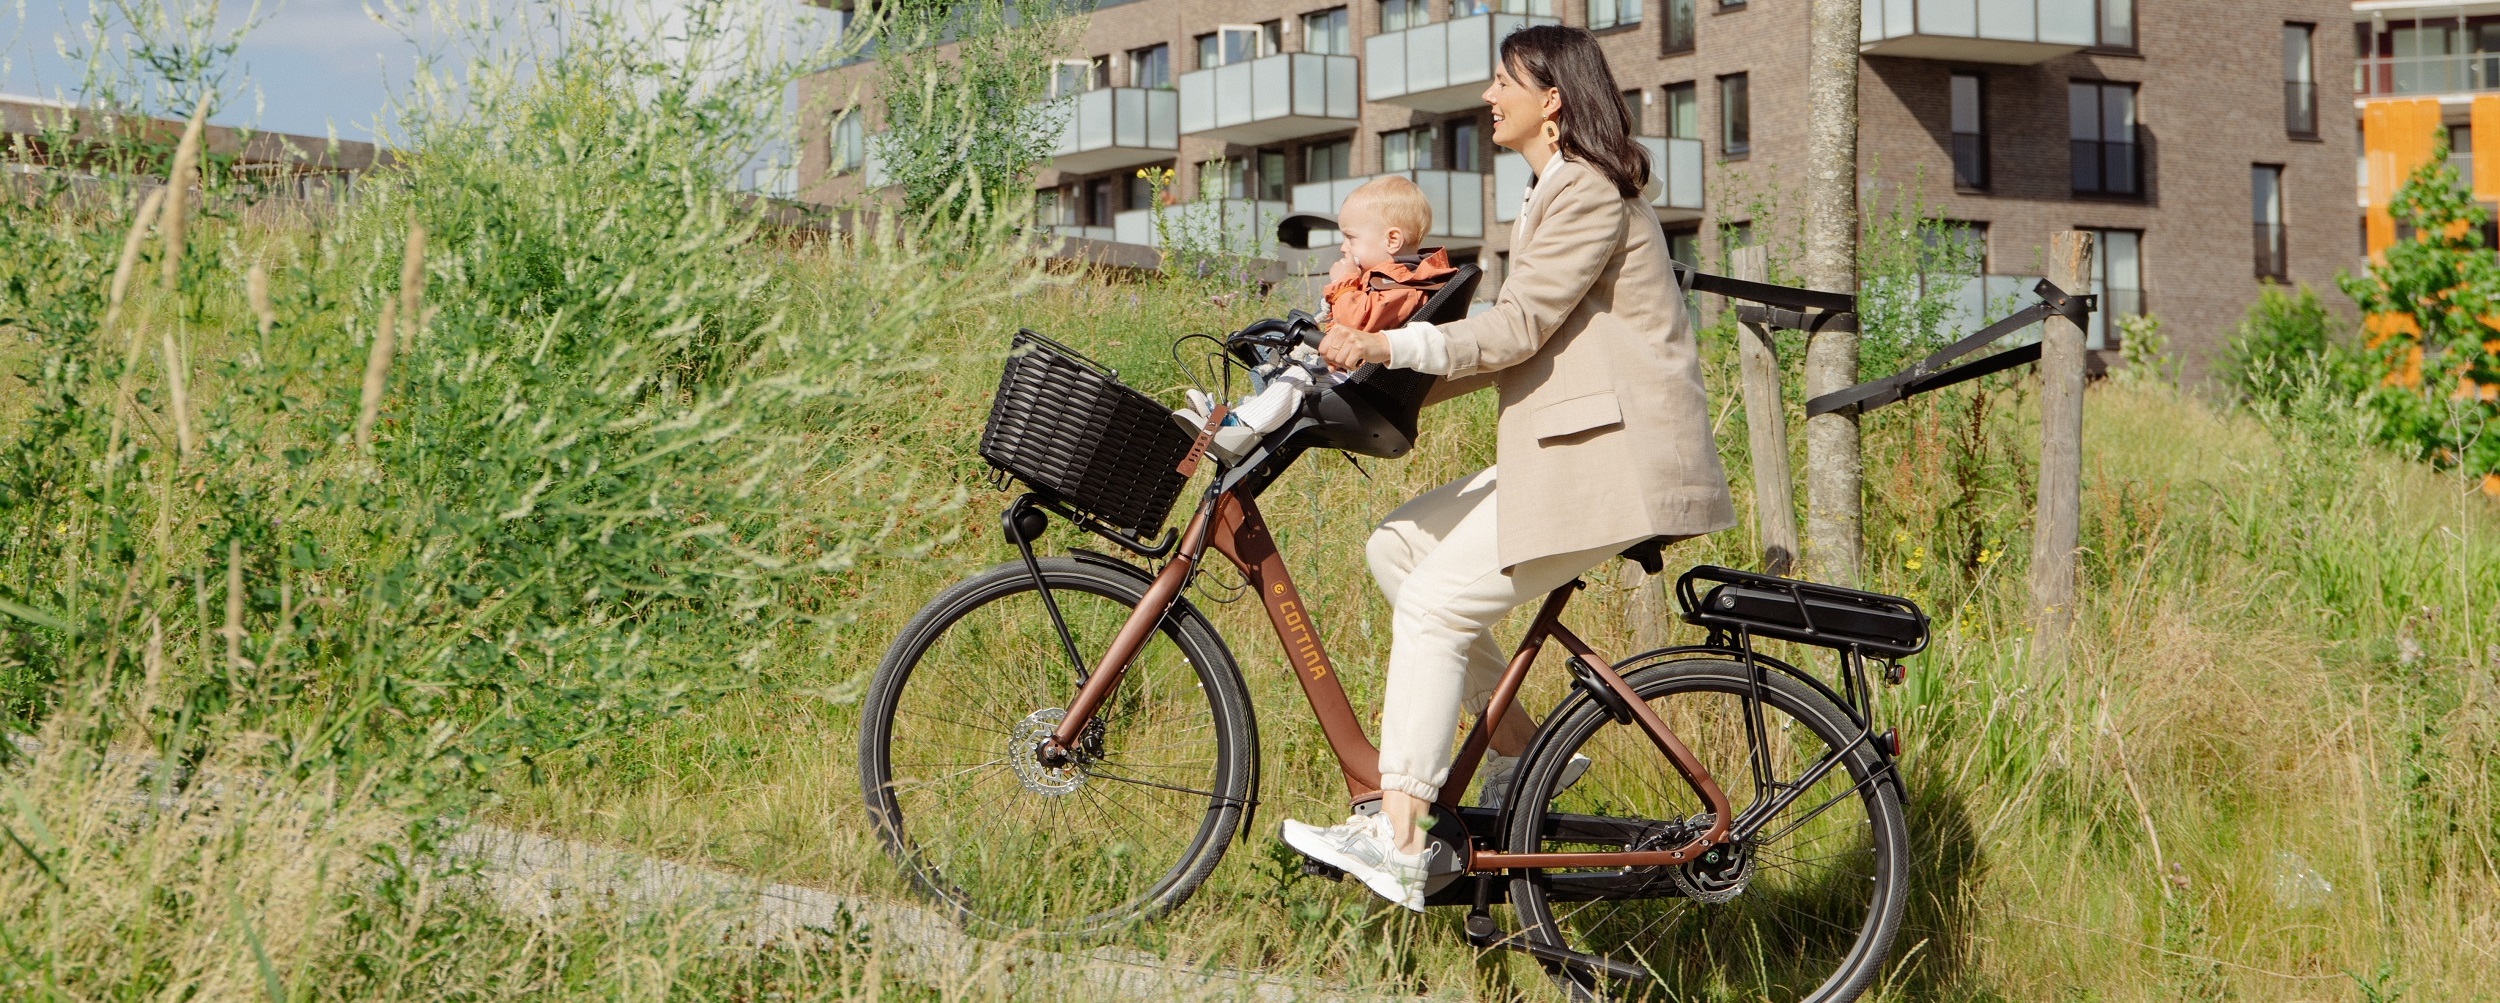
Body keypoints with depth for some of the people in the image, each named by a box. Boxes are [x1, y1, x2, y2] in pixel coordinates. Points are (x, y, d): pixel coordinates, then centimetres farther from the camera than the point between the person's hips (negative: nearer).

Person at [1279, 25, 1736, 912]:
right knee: (1401, 545, 7)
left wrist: (1391, 347, -21)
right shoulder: (1557, 192, 21)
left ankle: (1399, 844, -14)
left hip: (1613, 455, -10)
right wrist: (1396, 386, 14)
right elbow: (1524, 335, 20)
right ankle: (1519, 748, 6)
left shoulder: (1589, 193, -11)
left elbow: (1519, 329, -18)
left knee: (1435, 603, -13)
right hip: (1570, 448, 10)